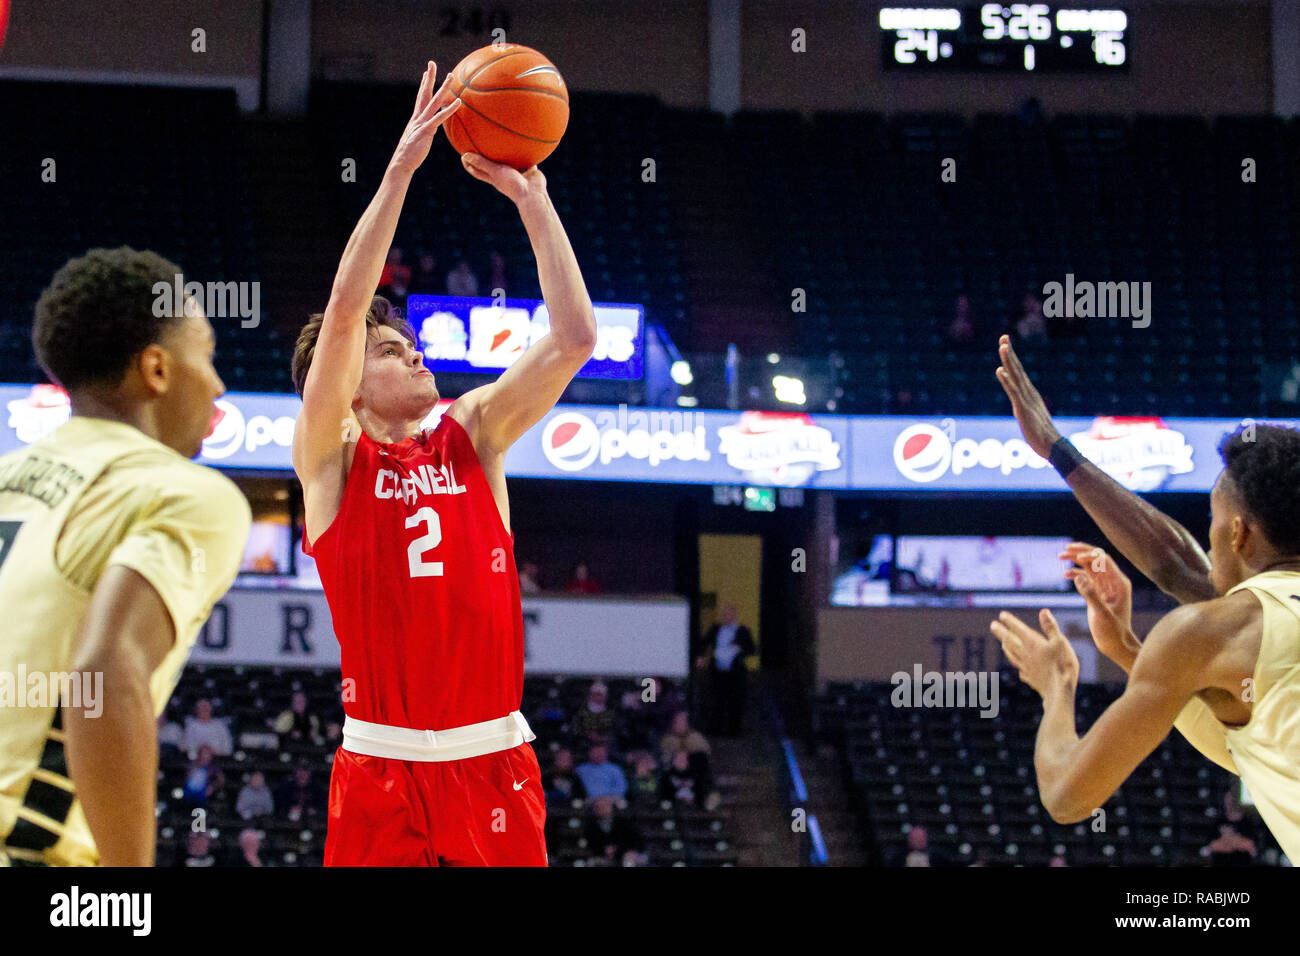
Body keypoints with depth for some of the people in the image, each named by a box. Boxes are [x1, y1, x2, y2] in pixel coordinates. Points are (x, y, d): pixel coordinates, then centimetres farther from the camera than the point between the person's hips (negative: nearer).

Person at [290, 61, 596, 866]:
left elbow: (574, 339, 2)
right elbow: (343, 313, -12)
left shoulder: (472, 434, 11)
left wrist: (530, 197, -2)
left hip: (497, 763, 3)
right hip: (384, 765, -3)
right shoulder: (330, 455, 2)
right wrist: (400, 171, -15)